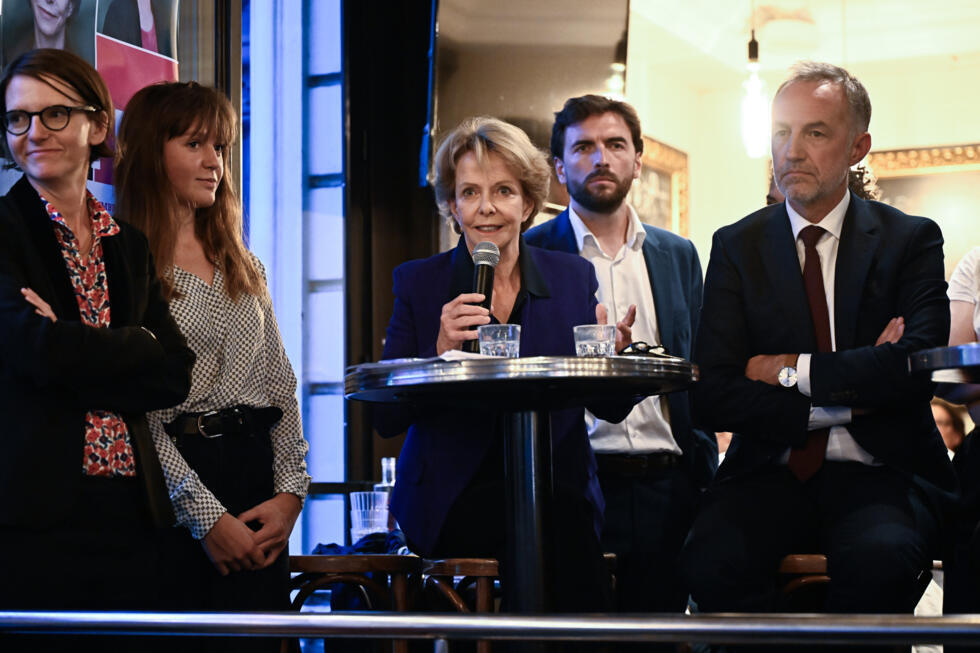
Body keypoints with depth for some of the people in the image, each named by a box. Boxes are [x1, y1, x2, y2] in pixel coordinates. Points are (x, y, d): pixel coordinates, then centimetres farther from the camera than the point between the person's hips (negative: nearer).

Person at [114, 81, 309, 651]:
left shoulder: (244, 267, 17)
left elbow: (280, 384, 15)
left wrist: (290, 491, 0)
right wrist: (207, 514, -16)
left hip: (258, 489, 6)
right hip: (173, 483, -6)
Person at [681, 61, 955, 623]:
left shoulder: (911, 240, 6)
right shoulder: (737, 246, 10)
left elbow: (919, 367, -11)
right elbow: (714, 397, -2)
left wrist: (792, 370, -8)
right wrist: (850, 396, -9)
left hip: (879, 472, -1)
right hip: (771, 473, 1)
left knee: (879, 557, -34)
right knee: (712, 559, -30)